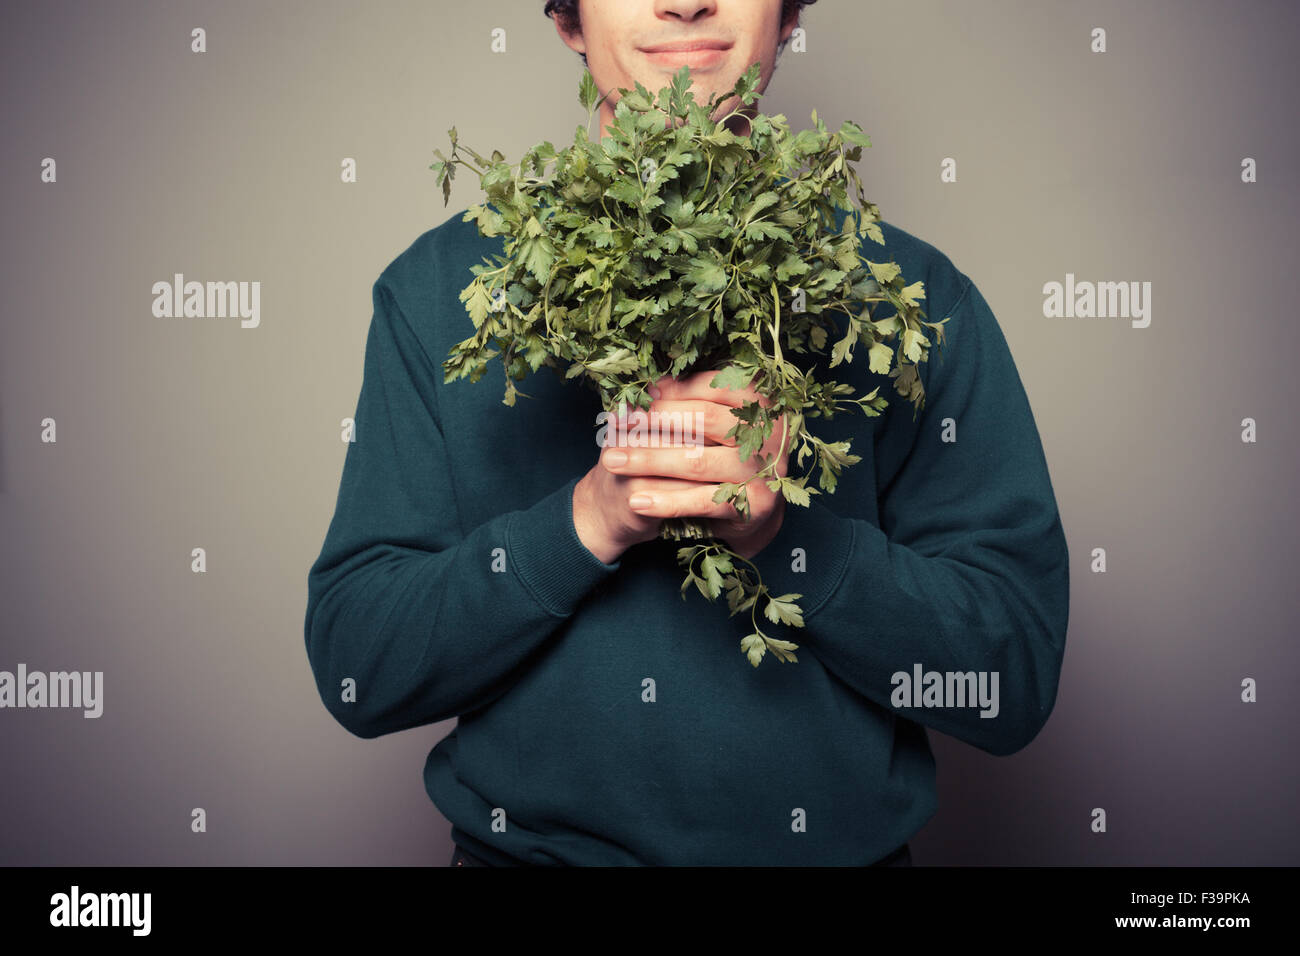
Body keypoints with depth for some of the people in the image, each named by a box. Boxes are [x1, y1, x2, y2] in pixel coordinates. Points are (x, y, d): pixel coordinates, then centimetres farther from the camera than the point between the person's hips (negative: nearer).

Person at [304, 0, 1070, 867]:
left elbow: (1018, 676, -10)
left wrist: (781, 532, -24)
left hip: (842, 843, 1)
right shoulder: (440, 284, -5)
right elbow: (355, 666, -9)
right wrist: (586, 521, -23)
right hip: (526, 840, 0)